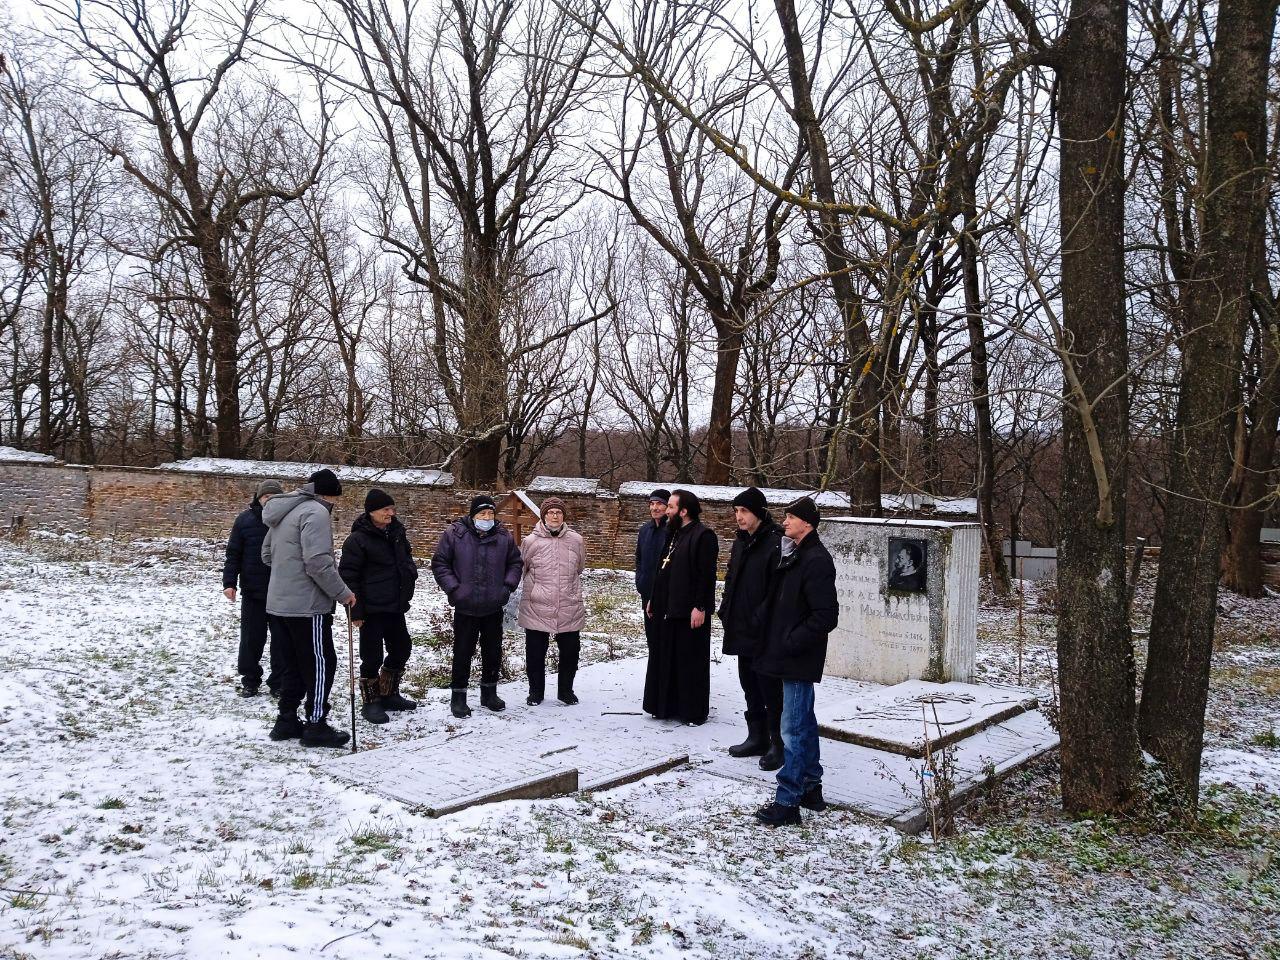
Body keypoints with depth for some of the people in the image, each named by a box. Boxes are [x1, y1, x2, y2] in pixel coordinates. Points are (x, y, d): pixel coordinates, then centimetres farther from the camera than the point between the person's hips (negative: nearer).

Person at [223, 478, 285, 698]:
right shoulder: (245, 519, -1)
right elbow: (233, 554, 2)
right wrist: (229, 582, -6)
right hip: (252, 591, 0)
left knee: (281, 639, 6)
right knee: (251, 639, 8)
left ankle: (278, 683, 17)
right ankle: (250, 681, 23)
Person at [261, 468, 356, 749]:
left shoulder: (284, 512, 15)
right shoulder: (316, 512, -15)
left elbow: (267, 553, 21)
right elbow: (318, 562, -23)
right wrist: (342, 593, -14)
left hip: (281, 602, 9)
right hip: (307, 604, -9)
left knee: (295, 663, 17)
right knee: (321, 664, 0)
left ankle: (286, 721, 22)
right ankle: (316, 726, 4)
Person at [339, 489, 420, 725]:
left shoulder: (396, 531, 7)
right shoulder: (358, 539, -15)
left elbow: (406, 554, 26)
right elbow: (347, 575, -15)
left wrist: (410, 570, 5)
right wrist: (355, 610, -16)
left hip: (396, 606, 8)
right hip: (372, 609, -8)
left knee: (402, 648, 17)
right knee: (372, 657, 0)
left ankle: (389, 695, 33)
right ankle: (370, 703, 16)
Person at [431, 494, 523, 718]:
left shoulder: (503, 536, 3)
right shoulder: (454, 533, -6)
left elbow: (515, 563, 13)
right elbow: (439, 563, -3)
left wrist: (509, 584, -1)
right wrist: (453, 588, -11)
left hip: (494, 607, 3)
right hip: (465, 607, -3)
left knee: (493, 651, 12)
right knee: (463, 652, 3)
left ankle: (489, 693, 28)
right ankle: (458, 696, 16)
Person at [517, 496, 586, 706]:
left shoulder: (576, 540, 1)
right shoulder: (531, 541, -6)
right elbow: (519, 569, 8)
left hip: (570, 610, 2)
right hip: (536, 609, -2)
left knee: (570, 651, 11)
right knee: (535, 653, 9)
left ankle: (566, 689, 29)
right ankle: (536, 690, 26)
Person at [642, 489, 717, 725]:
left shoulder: (703, 536, -13)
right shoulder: (673, 534, 15)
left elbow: (707, 575, -18)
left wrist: (700, 607, -21)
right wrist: (653, 599, 19)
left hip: (690, 612, -9)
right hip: (667, 610, 9)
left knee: (690, 661, 1)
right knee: (665, 659, 13)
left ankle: (694, 711, 11)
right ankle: (666, 705, 24)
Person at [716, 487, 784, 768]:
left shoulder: (775, 543, -15)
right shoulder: (741, 542, 12)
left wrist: (760, 618, -20)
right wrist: (725, 610, 9)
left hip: (763, 633, -9)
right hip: (740, 629, 9)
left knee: (770, 689, 1)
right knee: (750, 685, 17)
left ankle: (778, 743, 13)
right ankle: (757, 738, 30)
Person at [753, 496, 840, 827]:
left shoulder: (817, 561, -17)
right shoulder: (793, 557, 13)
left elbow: (826, 616, -22)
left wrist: (792, 642, -19)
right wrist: (776, 641, 11)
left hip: (800, 661, -10)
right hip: (792, 659, 10)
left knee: (794, 729, -4)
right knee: (804, 724, 18)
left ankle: (787, 802, 2)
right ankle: (811, 787, 30)